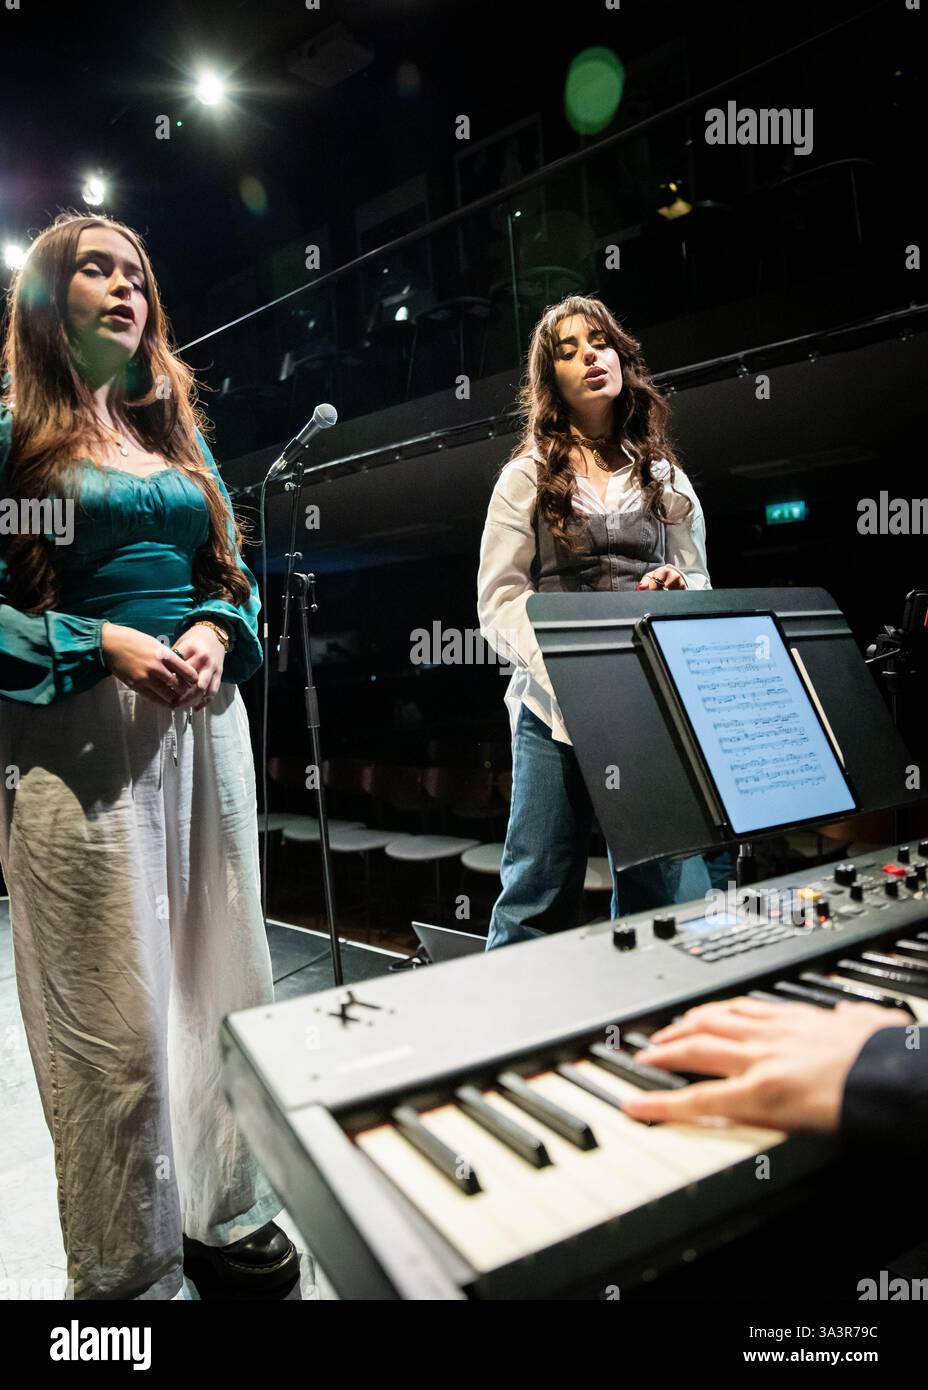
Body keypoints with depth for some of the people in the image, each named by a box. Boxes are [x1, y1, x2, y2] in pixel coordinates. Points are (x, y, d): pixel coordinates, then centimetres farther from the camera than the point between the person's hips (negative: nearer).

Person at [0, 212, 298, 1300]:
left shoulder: (180, 435, 20)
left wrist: (216, 634, -3)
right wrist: (104, 645, -16)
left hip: (203, 719, 6)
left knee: (226, 984, 11)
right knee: (113, 1019, -1)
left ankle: (228, 1215, 30)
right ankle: (126, 1271, 19)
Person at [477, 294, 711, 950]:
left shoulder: (665, 478, 17)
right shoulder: (528, 477, 8)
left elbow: (701, 583, 19)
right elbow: (498, 600, -1)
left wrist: (679, 585, -7)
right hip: (558, 709, -2)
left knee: (667, 895, 5)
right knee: (538, 900, 0)